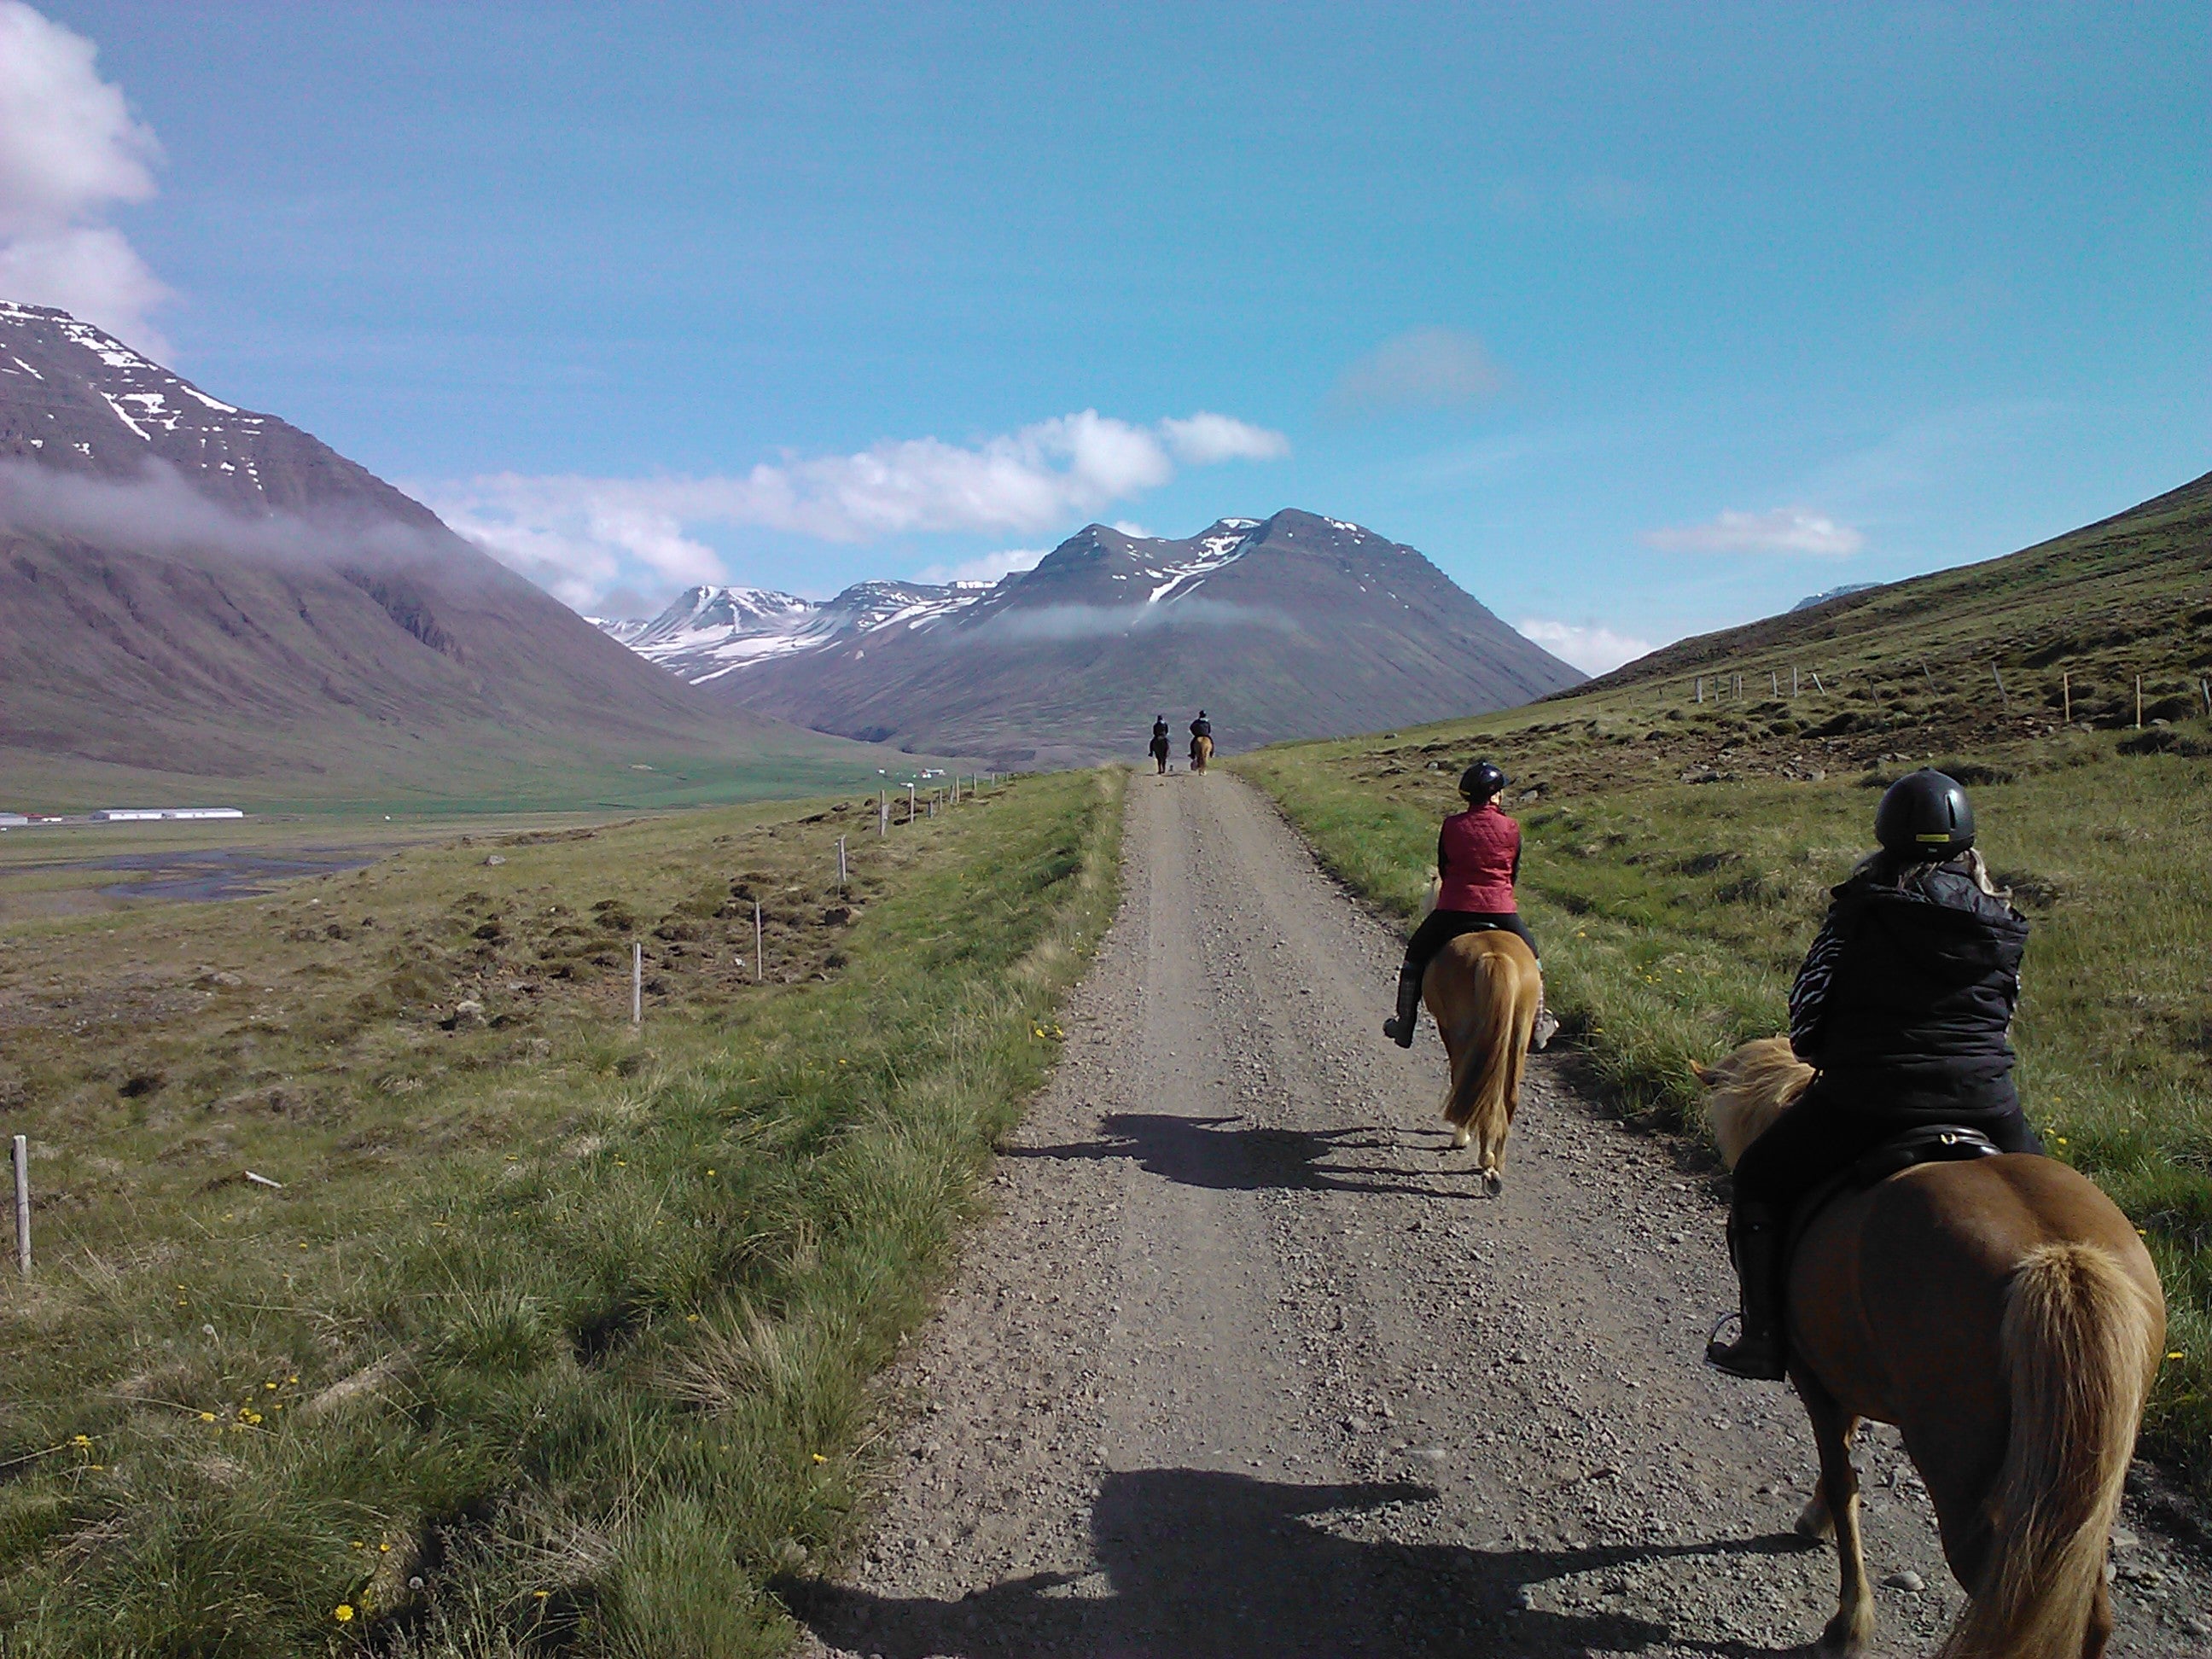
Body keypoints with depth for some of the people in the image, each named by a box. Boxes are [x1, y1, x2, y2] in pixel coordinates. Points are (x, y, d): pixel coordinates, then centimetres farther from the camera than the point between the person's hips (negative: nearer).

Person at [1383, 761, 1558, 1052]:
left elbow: (1443, 869, 8)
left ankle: (1404, 1026, 18)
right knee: (1531, 957, 26)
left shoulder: (1451, 826, -1)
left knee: (1415, 956, 18)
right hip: (1501, 910, 1)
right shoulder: (1511, 828, -1)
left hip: (1453, 908, 0)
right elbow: (1514, 874, 8)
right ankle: (1537, 1025, 29)